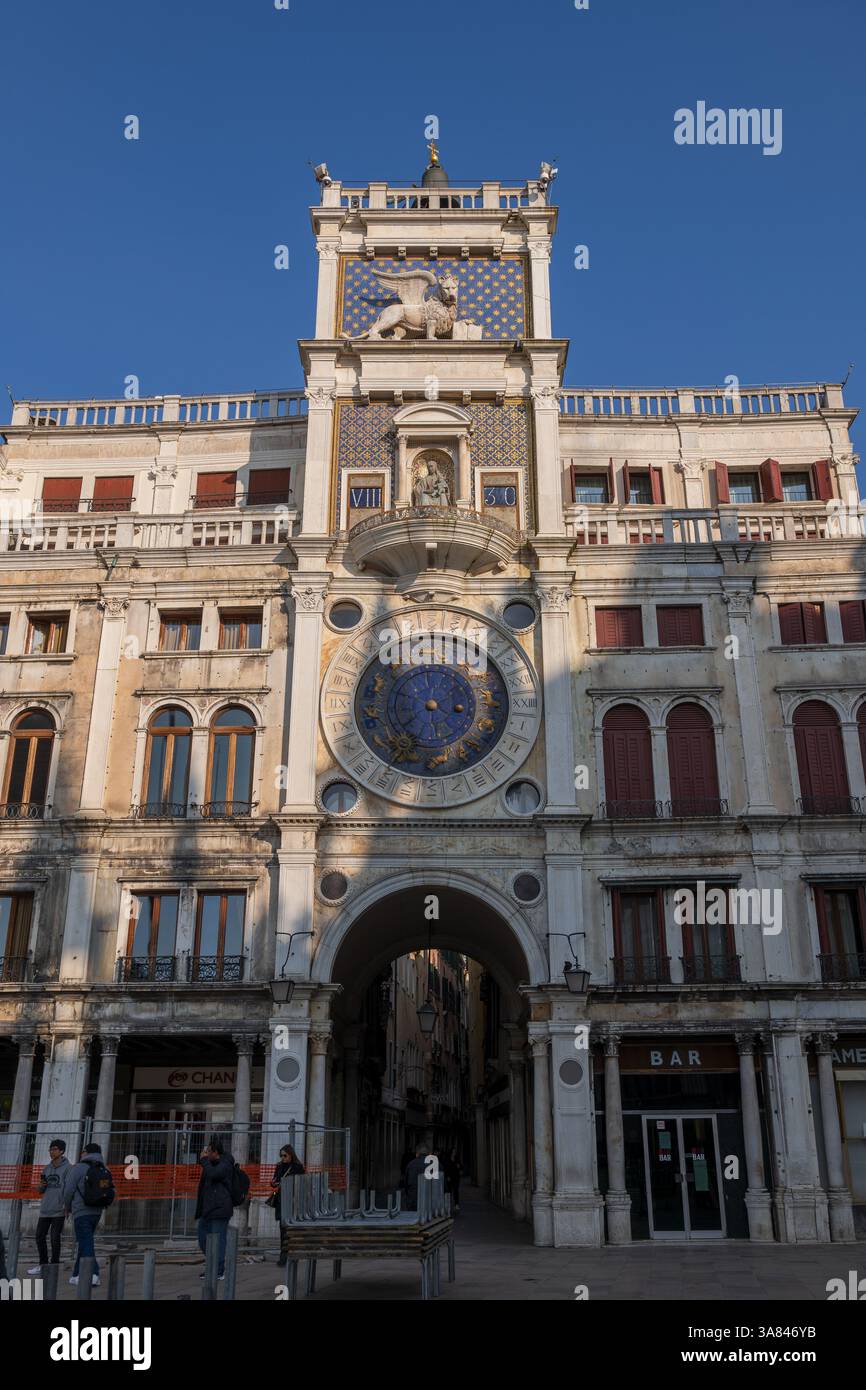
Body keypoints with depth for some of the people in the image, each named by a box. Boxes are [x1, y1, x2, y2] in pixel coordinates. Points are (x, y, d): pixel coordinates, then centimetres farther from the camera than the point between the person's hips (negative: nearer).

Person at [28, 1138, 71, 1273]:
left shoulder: (68, 1167, -5)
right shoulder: (46, 1168, 14)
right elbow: (41, 1190, 19)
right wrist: (41, 1185, -4)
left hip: (59, 1210, -6)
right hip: (45, 1209, 6)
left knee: (55, 1238, -3)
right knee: (39, 1236, 8)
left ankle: (54, 1266, 8)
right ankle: (43, 1265, 21)